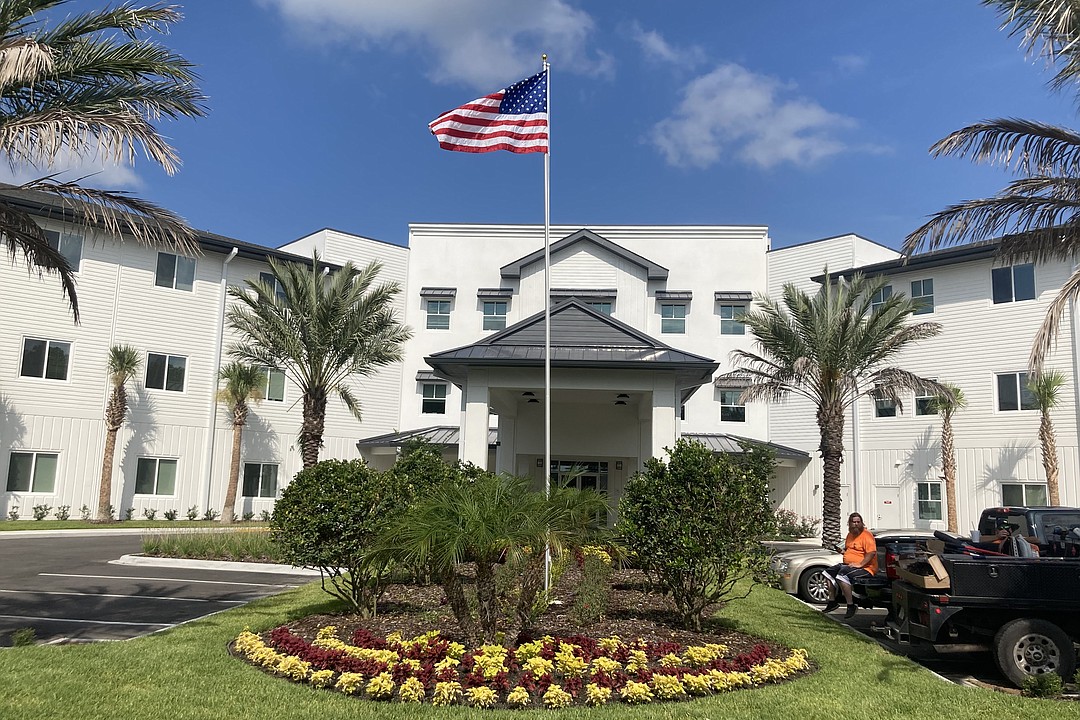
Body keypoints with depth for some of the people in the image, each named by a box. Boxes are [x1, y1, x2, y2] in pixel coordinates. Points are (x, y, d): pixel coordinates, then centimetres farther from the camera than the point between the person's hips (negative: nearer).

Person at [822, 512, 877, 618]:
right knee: (829, 572, 9)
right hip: (848, 565, 10)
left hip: (865, 568, -10)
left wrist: (860, 564, -27)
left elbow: (872, 552, -24)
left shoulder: (866, 535, -12)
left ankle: (851, 605, -25)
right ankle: (832, 601, 12)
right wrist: (844, 551, 14)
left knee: (842, 575, -32)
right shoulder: (850, 535, 18)